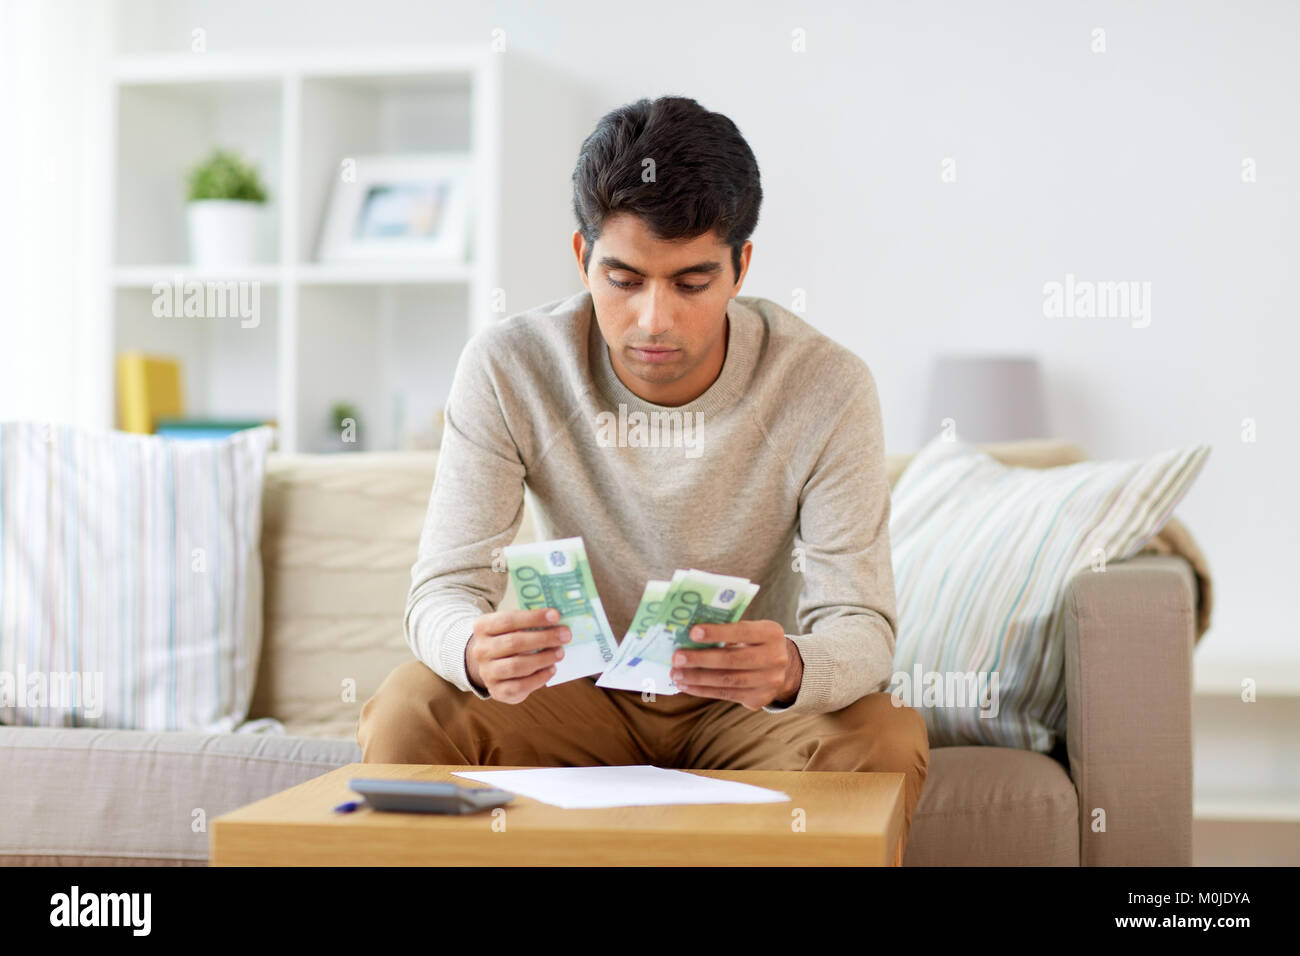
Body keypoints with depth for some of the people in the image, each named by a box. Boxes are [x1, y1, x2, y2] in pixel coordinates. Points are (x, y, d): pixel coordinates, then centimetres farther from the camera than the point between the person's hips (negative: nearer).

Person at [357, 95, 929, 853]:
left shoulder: (828, 388, -19)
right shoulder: (507, 368, -17)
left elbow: (862, 625, -20)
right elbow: (444, 588, -18)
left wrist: (792, 669, -46)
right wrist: (476, 650, -44)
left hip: (746, 705, 0)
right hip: (577, 692, 1)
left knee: (886, 741, -31)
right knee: (408, 715, -27)